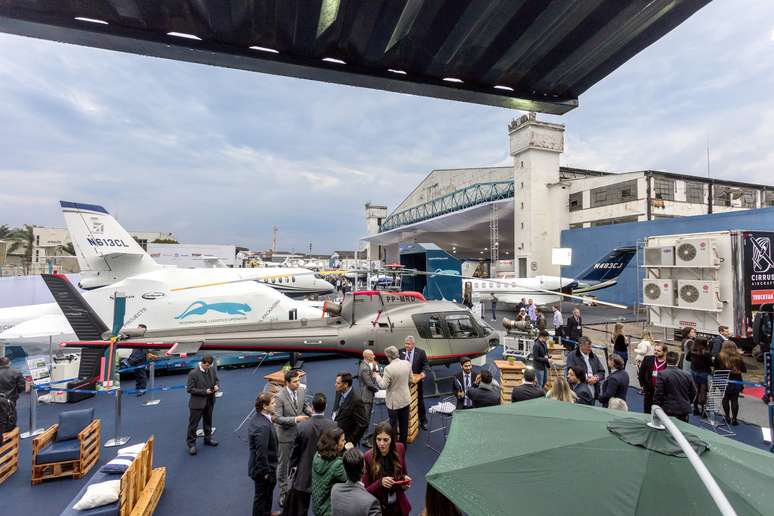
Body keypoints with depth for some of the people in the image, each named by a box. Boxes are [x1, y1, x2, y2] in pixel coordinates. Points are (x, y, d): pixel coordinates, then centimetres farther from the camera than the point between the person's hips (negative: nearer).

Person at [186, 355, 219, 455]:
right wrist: (204, 391, -23)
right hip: (197, 403, -6)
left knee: (208, 421, 21)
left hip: (210, 401, 6)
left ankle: (208, 438, 38)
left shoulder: (212, 369, -5)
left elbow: (217, 380, 10)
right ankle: (191, 443, 21)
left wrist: (217, 385, -13)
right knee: (193, 423, 6)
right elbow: (190, 389, -18)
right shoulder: (193, 373, -21)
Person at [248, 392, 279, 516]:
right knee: (261, 496, 14)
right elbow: (261, 453, -31)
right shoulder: (262, 426, -35)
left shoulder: (258, 418, -3)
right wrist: (265, 472, -19)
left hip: (267, 466, 10)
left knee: (268, 491, 29)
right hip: (263, 469, -10)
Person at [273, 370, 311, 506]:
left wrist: (311, 412, -10)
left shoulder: (301, 390, -9)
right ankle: (283, 492, 34)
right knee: (283, 464, 15)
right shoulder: (279, 396, -25)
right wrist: (295, 419, -30)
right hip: (286, 434, -4)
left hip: (300, 432, 5)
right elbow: (277, 419, -25)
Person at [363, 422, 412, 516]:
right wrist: (380, 482, -28)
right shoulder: (368, 457, -22)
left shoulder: (400, 449, -12)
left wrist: (405, 478, -14)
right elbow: (365, 490, -13)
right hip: (379, 507, -3)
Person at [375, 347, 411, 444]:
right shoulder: (407, 363, -8)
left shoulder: (389, 368, -25)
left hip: (394, 401, -5)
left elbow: (383, 385, -17)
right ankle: (403, 444, 32)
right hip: (405, 399, 5)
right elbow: (410, 379, 5)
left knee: (393, 424, 12)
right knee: (404, 424, 19)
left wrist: (377, 376, -3)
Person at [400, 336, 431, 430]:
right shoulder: (401, 352, -3)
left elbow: (426, 365, -6)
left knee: (420, 402, 13)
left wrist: (424, 372, -25)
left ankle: (423, 422, 29)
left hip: (416, 381, -1)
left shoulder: (421, 352, -8)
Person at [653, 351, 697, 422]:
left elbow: (658, 393, -13)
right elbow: (693, 392, 10)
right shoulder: (687, 375, 1)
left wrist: (656, 407, 0)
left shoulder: (662, 374, -13)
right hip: (684, 410, 5)